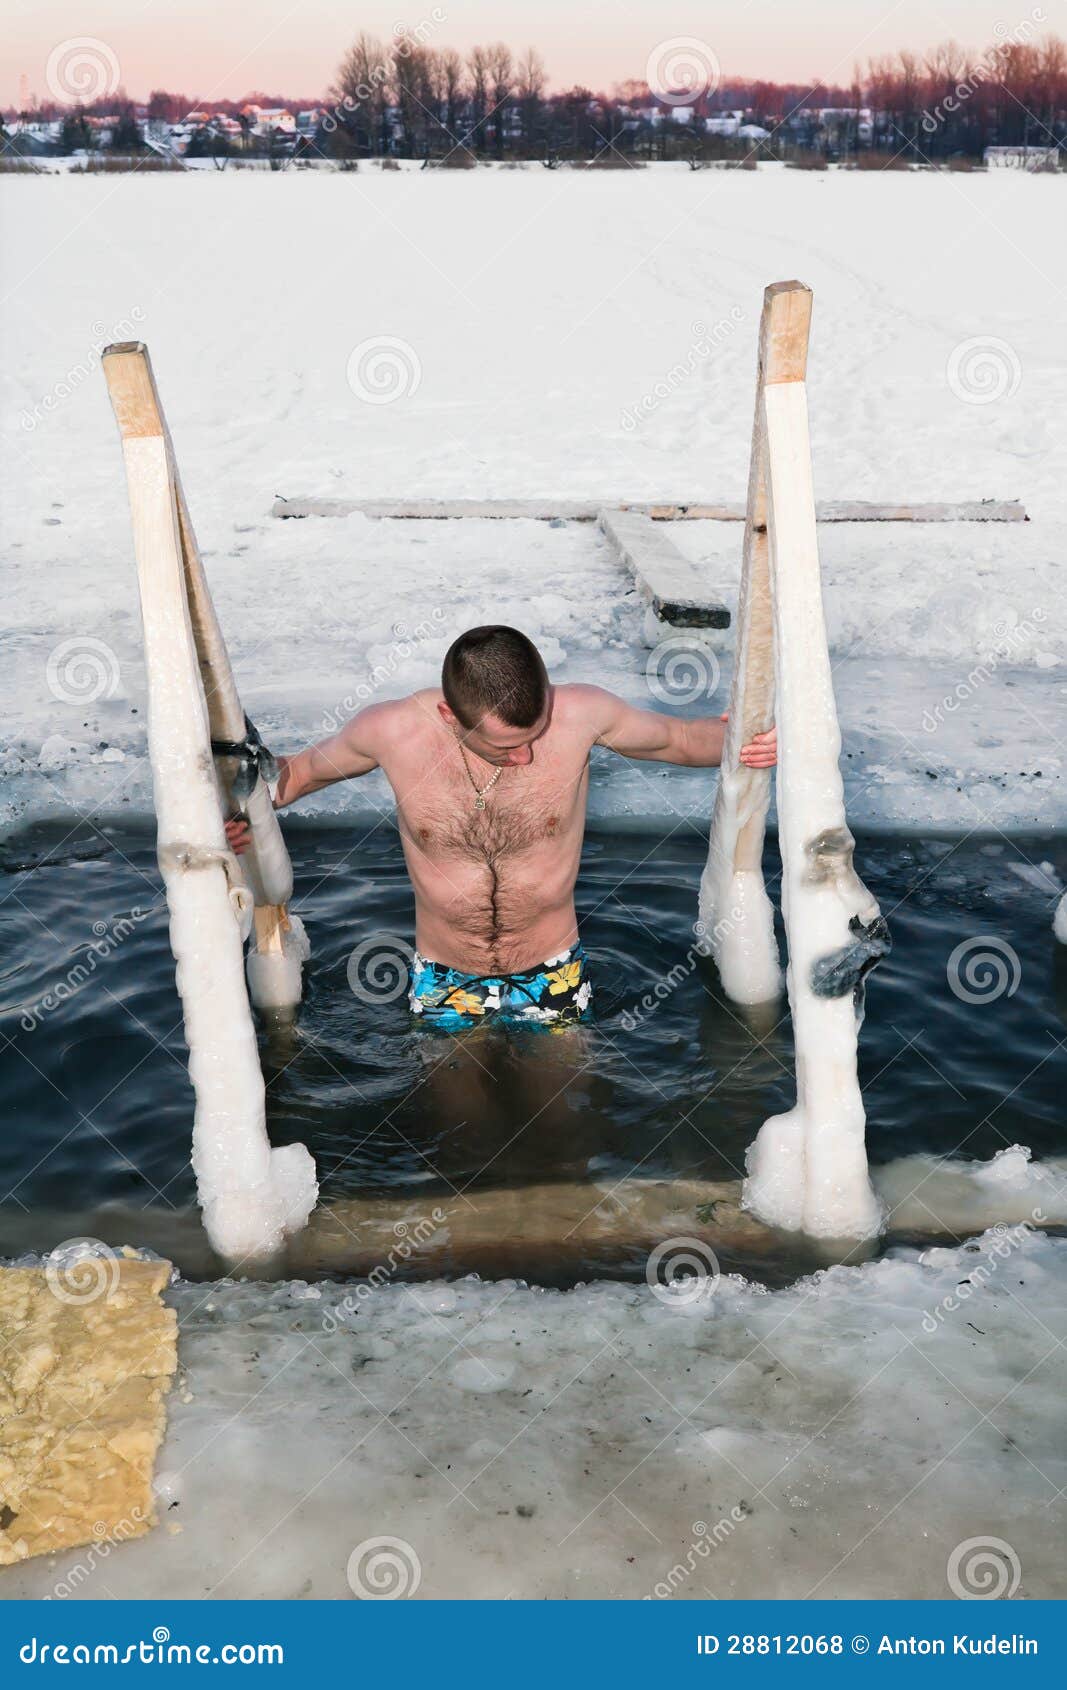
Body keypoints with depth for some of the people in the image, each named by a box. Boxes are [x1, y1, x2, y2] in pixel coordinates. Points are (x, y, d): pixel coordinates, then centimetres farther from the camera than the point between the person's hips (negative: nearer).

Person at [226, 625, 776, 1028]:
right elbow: (307, 766, -2)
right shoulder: (391, 730, -24)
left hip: (552, 974, 0)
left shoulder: (580, 714, -24)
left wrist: (737, 740, -23)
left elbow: (677, 736, -4)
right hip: (444, 982, 0)